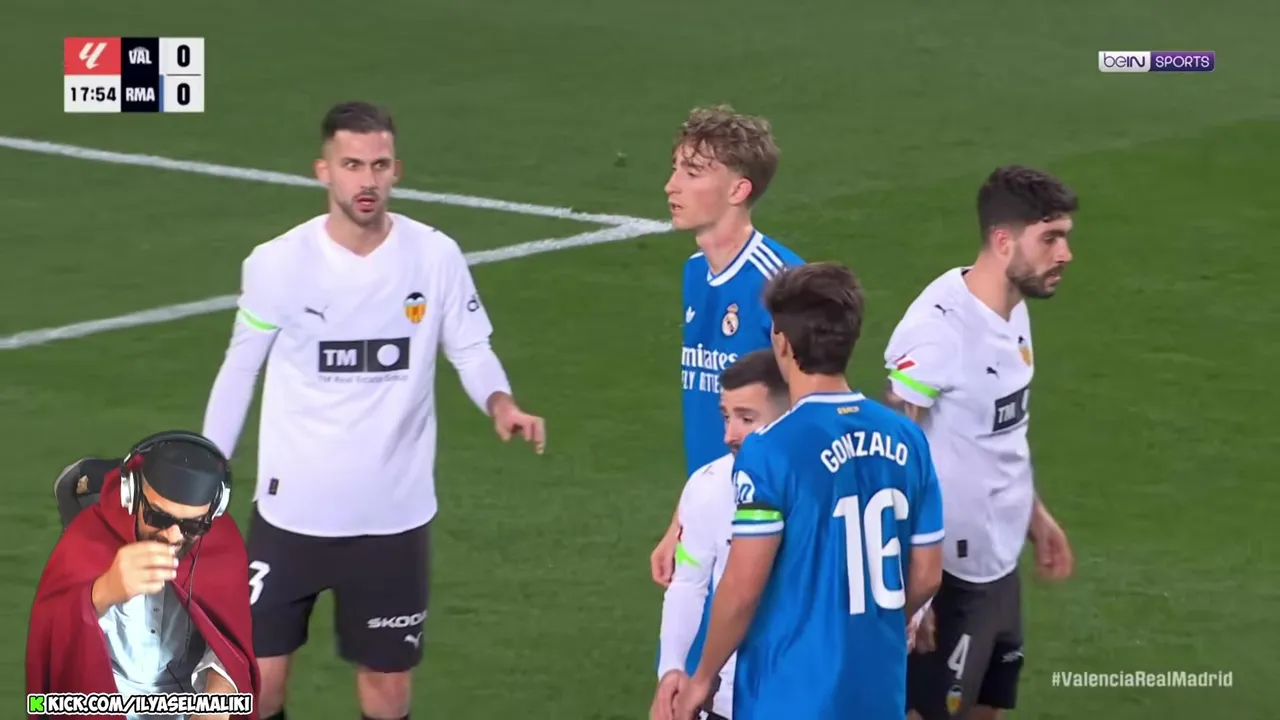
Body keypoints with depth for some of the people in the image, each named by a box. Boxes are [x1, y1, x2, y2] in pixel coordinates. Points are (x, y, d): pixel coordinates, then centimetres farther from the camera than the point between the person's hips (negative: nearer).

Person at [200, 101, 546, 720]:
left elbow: (472, 351, 1)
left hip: (394, 514, 1)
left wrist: (500, 404, -22)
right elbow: (239, 369, 2)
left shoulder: (436, 258, -8)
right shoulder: (277, 263, -9)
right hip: (293, 509, -1)